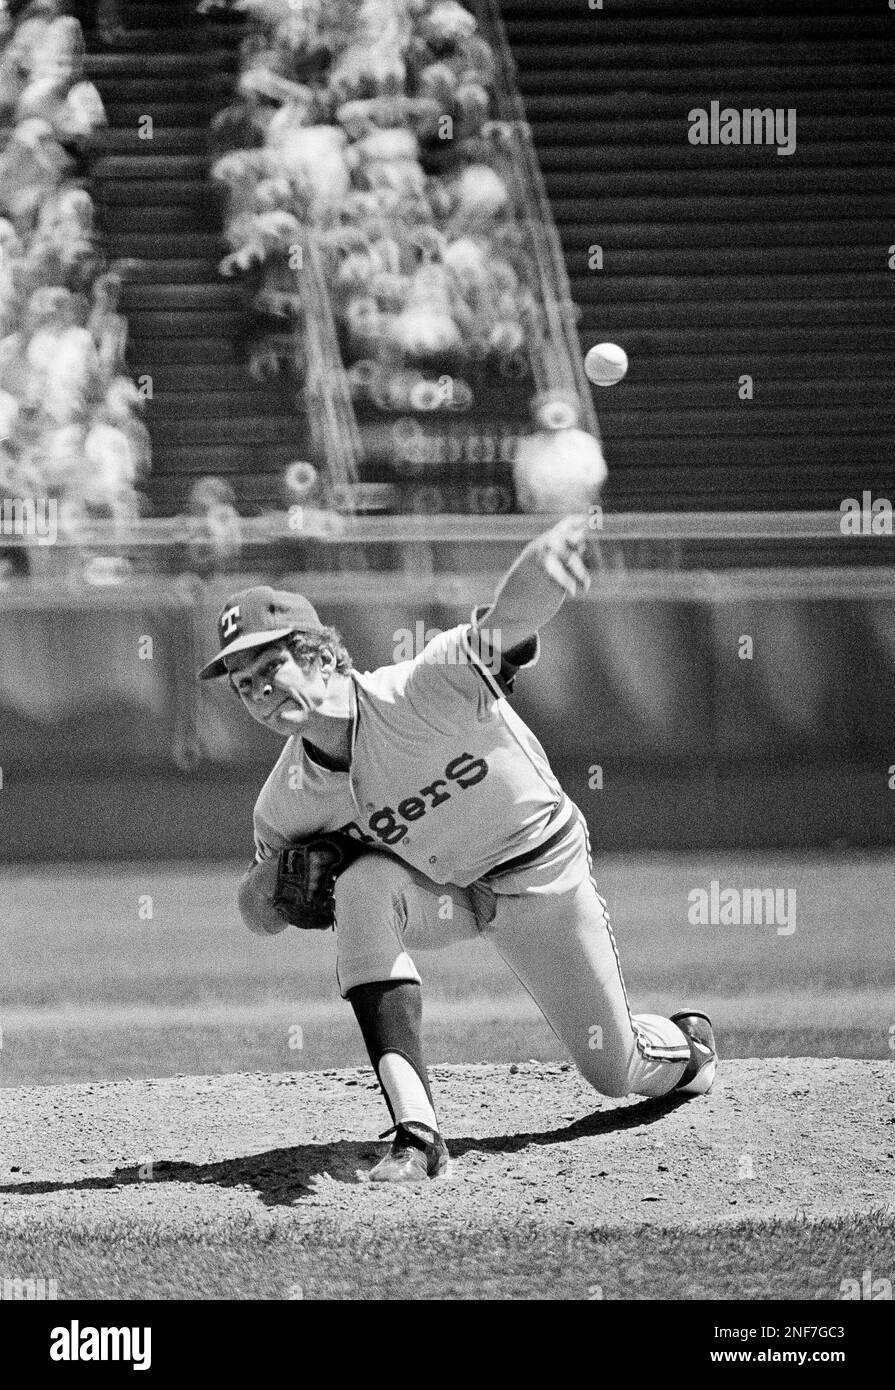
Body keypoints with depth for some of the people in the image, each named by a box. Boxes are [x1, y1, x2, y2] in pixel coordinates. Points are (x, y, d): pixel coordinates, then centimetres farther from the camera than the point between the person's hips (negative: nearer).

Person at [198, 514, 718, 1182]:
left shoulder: (422, 692, -35)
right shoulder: (286, 804, -18)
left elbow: (506, 625, -55)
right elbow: (263, 916, -1)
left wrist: (539, 567, -79)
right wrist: (271, 889, -27)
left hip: (539, 870, -2)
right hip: (436, 891, 2)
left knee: (617, 1071, 6)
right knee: (364, 886, -33)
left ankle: (686, 1042, 49)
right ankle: (416, 1132, -35)